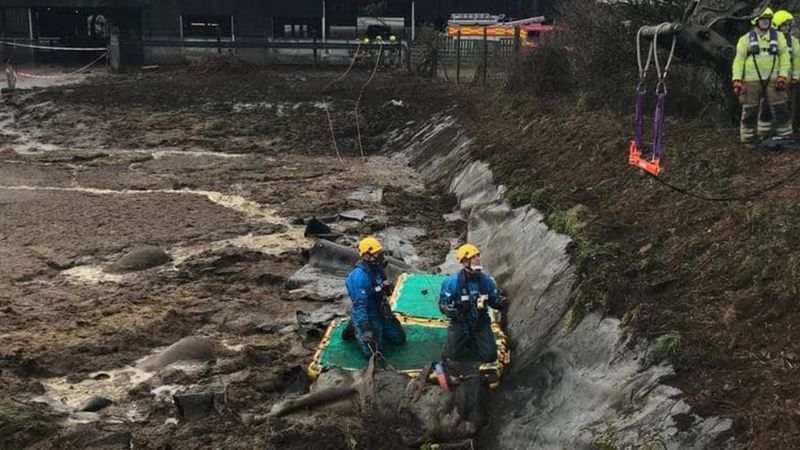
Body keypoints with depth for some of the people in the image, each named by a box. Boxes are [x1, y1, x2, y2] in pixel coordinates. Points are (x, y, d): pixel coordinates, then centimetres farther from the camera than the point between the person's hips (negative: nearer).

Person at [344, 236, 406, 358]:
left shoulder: (378, 268, -3)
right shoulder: (360, 275, -29)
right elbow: (359, 304, -31)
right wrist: (365, 329, -36)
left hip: (381, 312, 8)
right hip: (368, 315, -8)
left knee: (400, 339, 14)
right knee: (374, 352, -15)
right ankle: (356, 330, 7)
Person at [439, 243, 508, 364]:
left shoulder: (486, 280, -5)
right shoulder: (454, 281, -17)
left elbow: (494, 299, 6)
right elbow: (443, 303, -11)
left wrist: (501, 303, -17)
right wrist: (449, 310, -34)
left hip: (481, 323, 2)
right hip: (461, 322, -2)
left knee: (489, 356, -7)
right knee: (452, 355, -10)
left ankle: (474, 342, 25)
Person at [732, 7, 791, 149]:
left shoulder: (778, 37, 6)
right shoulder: (746, 39, 2)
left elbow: (784, 57, 6)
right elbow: (739, 60, 1)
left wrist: (782, 76, -5)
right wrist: (737, 80, -8)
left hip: (772, 79, 1)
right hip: (752, 80, -1)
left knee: (780, 109, -1)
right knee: (750, 111, 1)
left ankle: (785, 136, 9)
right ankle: (749, 139, 10)